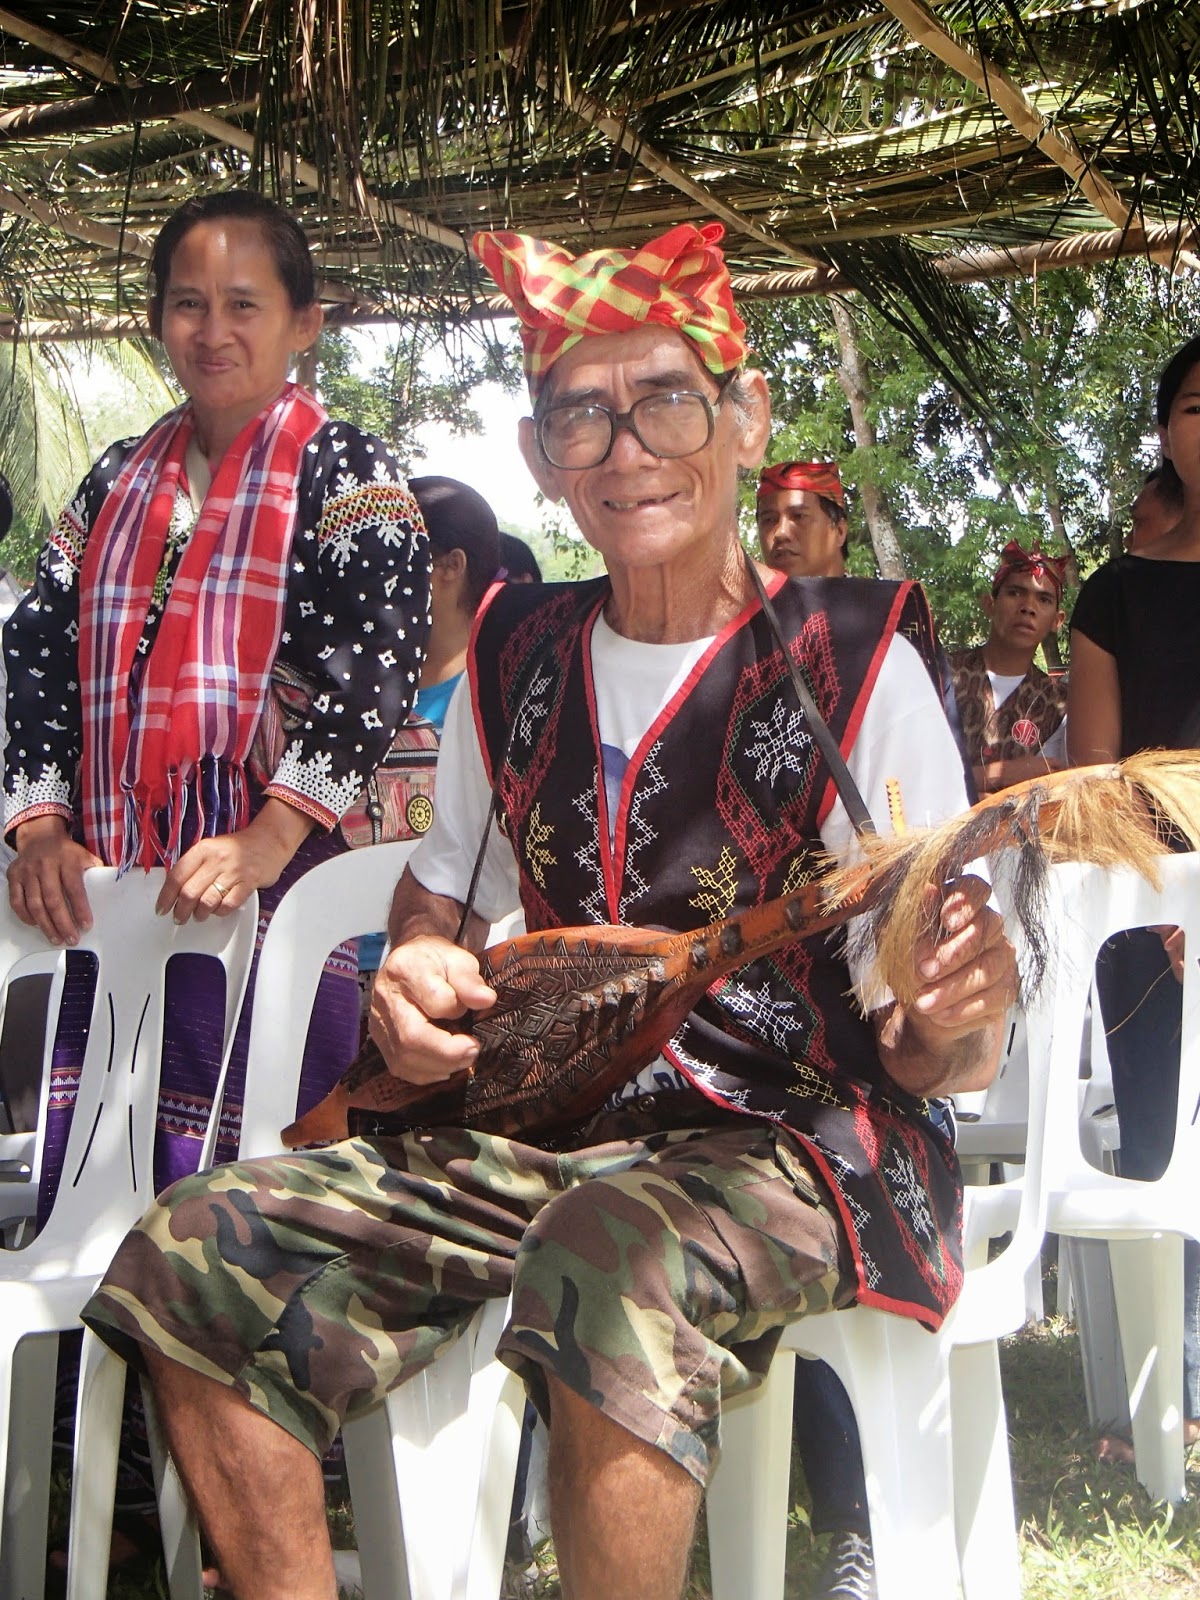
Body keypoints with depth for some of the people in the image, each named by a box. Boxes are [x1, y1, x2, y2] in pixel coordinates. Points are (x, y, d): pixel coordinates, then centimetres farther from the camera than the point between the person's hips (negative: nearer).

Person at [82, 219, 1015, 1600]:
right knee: (198, 1259, -13)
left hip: (793, 1141, -5)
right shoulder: (517, 654, 9)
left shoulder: (853, 663, -7)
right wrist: (417, 975, -2)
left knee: (607, 1260, -39)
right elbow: (441, 881, 22)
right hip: (542, 1127, 6)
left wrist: (954, 1024, -32)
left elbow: (939, 1056, -7)